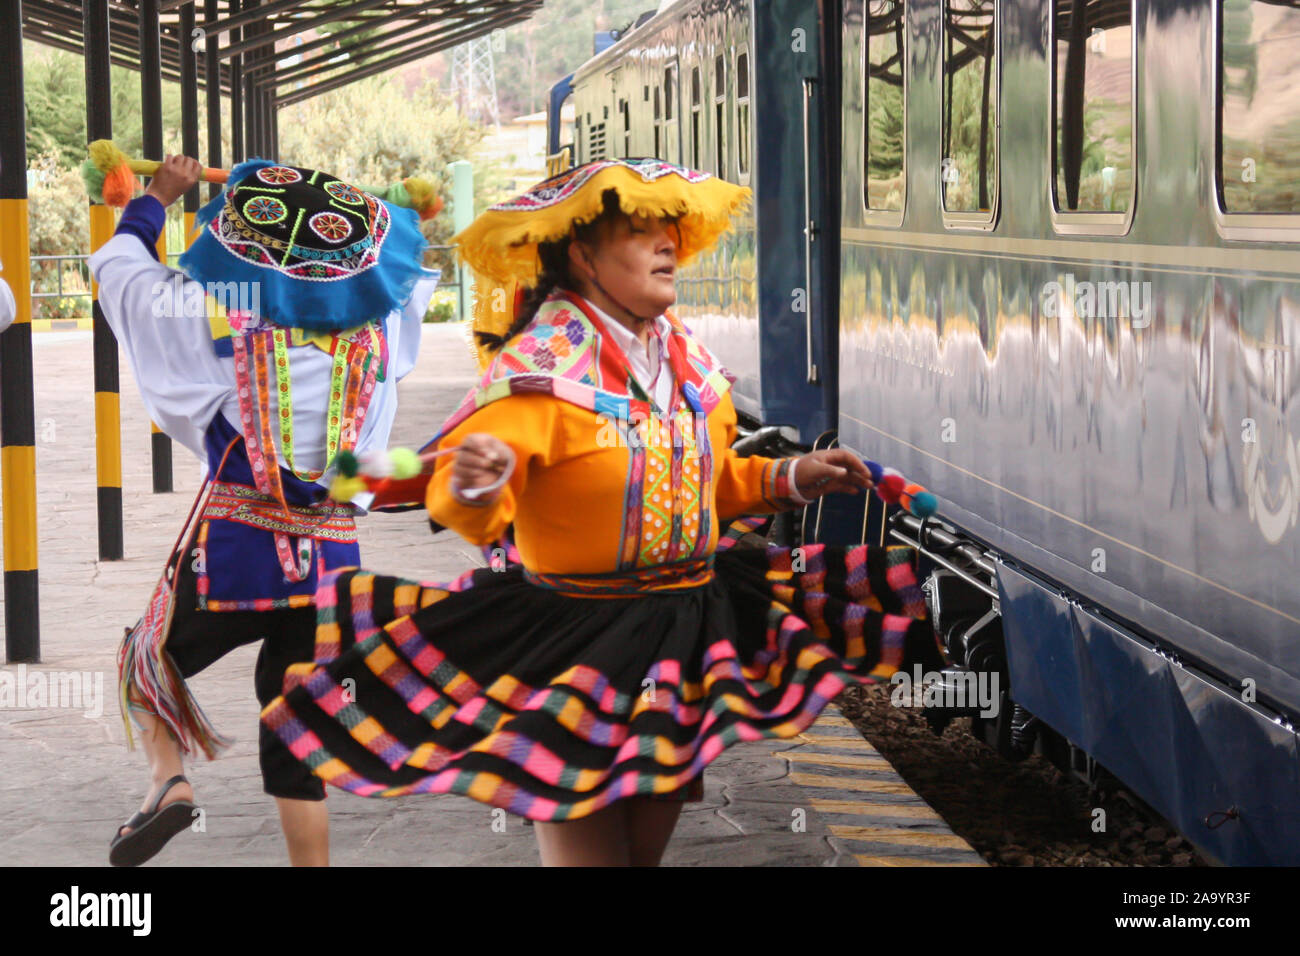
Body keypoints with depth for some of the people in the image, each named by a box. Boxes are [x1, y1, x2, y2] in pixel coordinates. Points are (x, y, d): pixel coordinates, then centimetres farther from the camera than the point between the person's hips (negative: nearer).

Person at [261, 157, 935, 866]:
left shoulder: (688, 362, 7)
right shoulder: (539, 365, -15)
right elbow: (458, 495, -26)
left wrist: (789, 477, 9)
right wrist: (476, 488, -47)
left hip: (687, 638, 7)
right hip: (575, 641, -7)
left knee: (649, 845, 16)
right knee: (586, 847, -3)